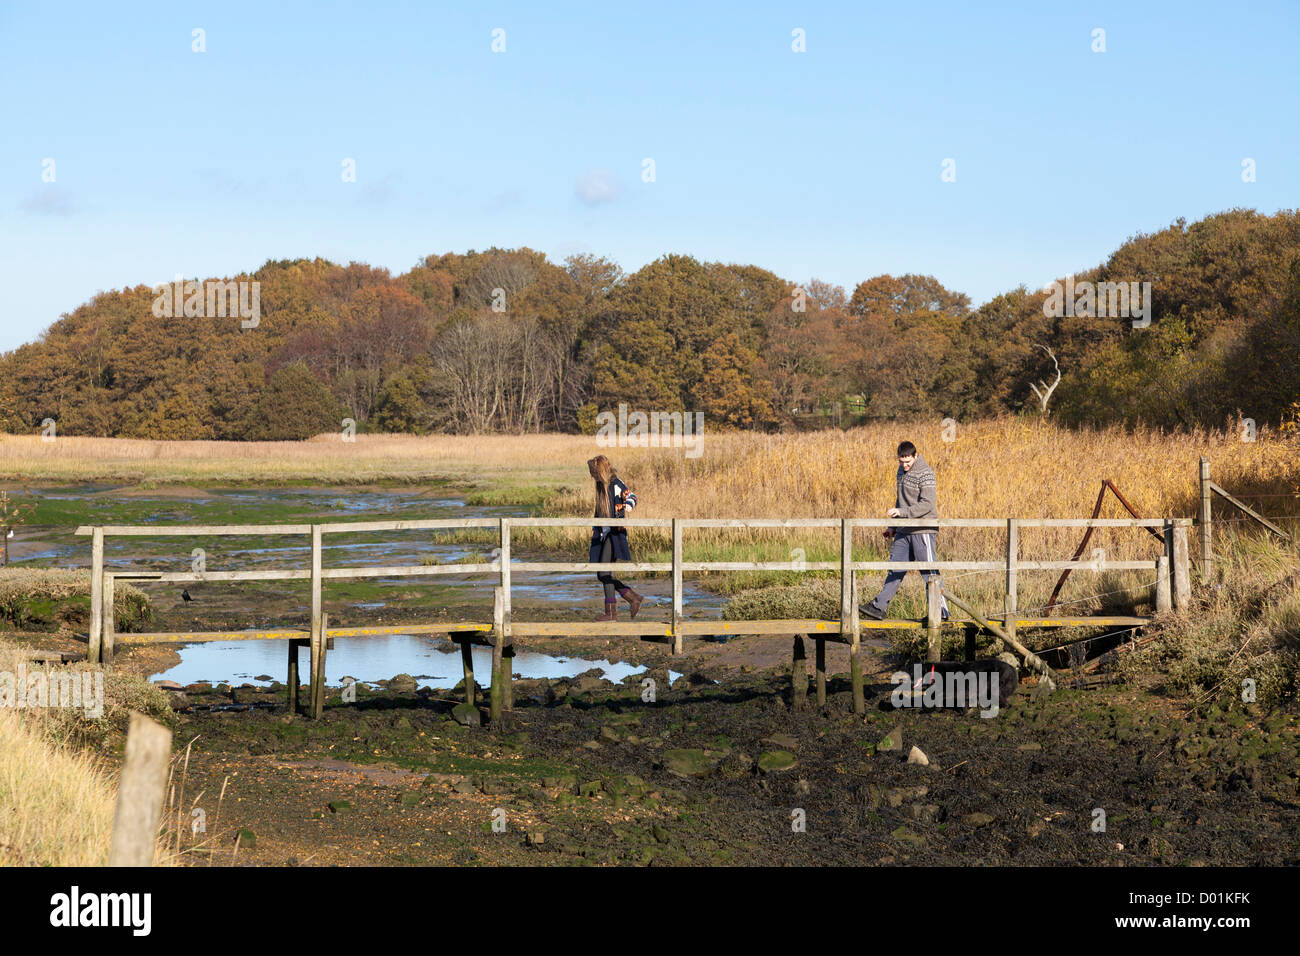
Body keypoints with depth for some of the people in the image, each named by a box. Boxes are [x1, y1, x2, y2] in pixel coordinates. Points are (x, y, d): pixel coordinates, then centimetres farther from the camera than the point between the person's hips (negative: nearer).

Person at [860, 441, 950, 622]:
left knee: (929, 572, -5)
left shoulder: (925, 474, -13)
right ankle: (879, 607, 6)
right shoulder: (902, 470, 13)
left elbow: (927, 504, -21)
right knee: (895, 568, 7)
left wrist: (901, 512, -28)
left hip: (923, 530, -8)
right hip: (905, 531, 8)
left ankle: (941, 611, 0)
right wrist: (893, 526, 23)